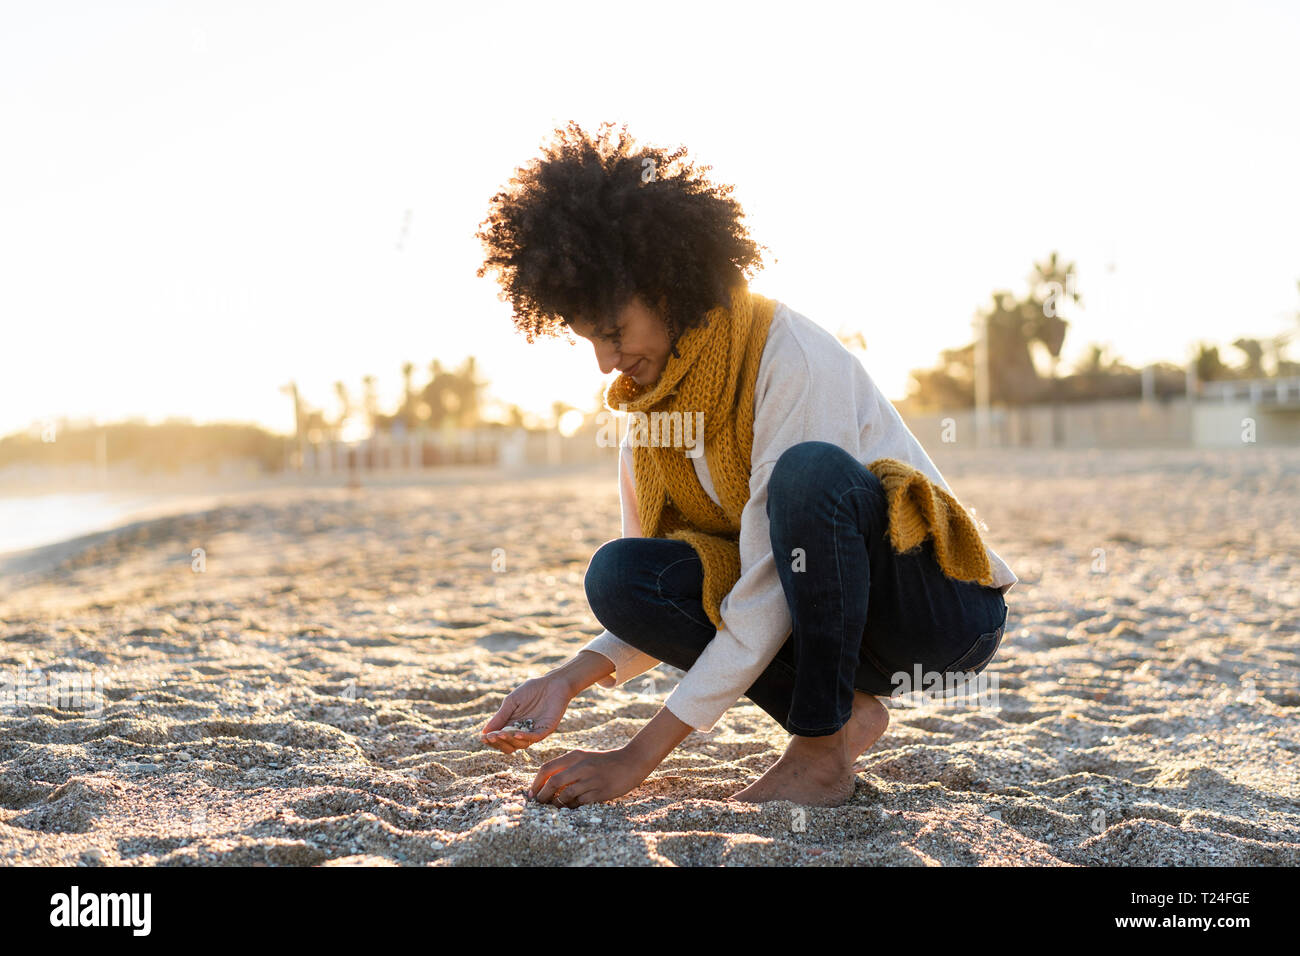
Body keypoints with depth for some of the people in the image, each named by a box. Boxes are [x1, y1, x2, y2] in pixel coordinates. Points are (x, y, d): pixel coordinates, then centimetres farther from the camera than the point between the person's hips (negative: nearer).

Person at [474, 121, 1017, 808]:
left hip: (943, 605, -6)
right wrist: (571, 679, -15)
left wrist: (638, 756, -25)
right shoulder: (651, 398, 2)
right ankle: (844, 715, -7)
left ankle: (821, 750, -21)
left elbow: (769, 596, -26)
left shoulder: (794, 359, -23)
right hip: (815, 618, 7)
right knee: (617, 575, -16)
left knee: (809, 470, -36)